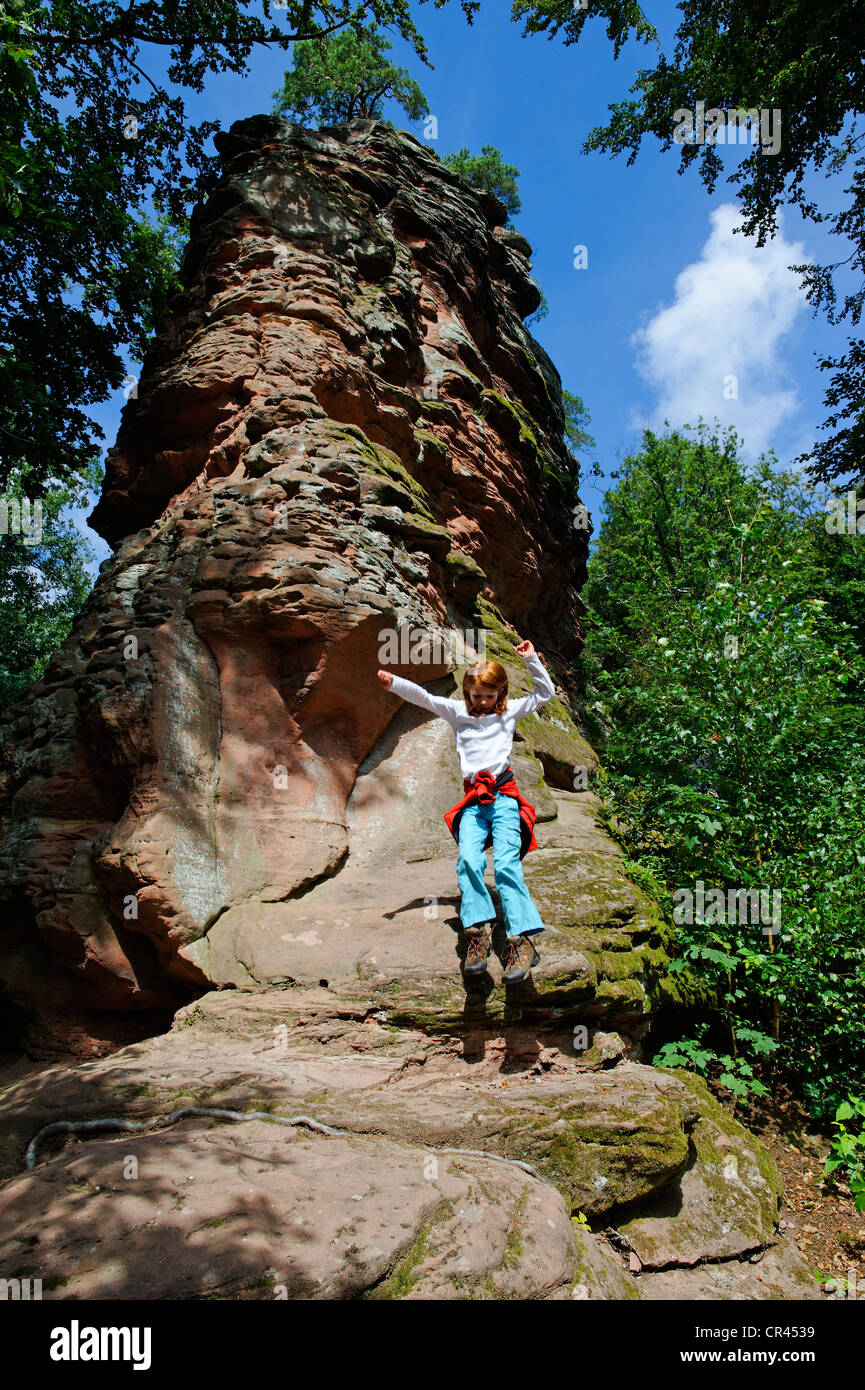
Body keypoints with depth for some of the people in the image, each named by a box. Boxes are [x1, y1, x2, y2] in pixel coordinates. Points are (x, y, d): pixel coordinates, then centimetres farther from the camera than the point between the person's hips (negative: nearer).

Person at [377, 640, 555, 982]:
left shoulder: (510, 712, 19)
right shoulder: (458, 712, 20)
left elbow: (546, 693, 23)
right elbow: (423, 697, 12)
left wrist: (532, 660, 15)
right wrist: (393, 682, -2)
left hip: (504, 797, -2)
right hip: (473, 801, 2)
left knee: (506, 862, -21)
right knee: (468, 859, -25)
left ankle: (522, 937, -28)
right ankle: (477, 929, -30)